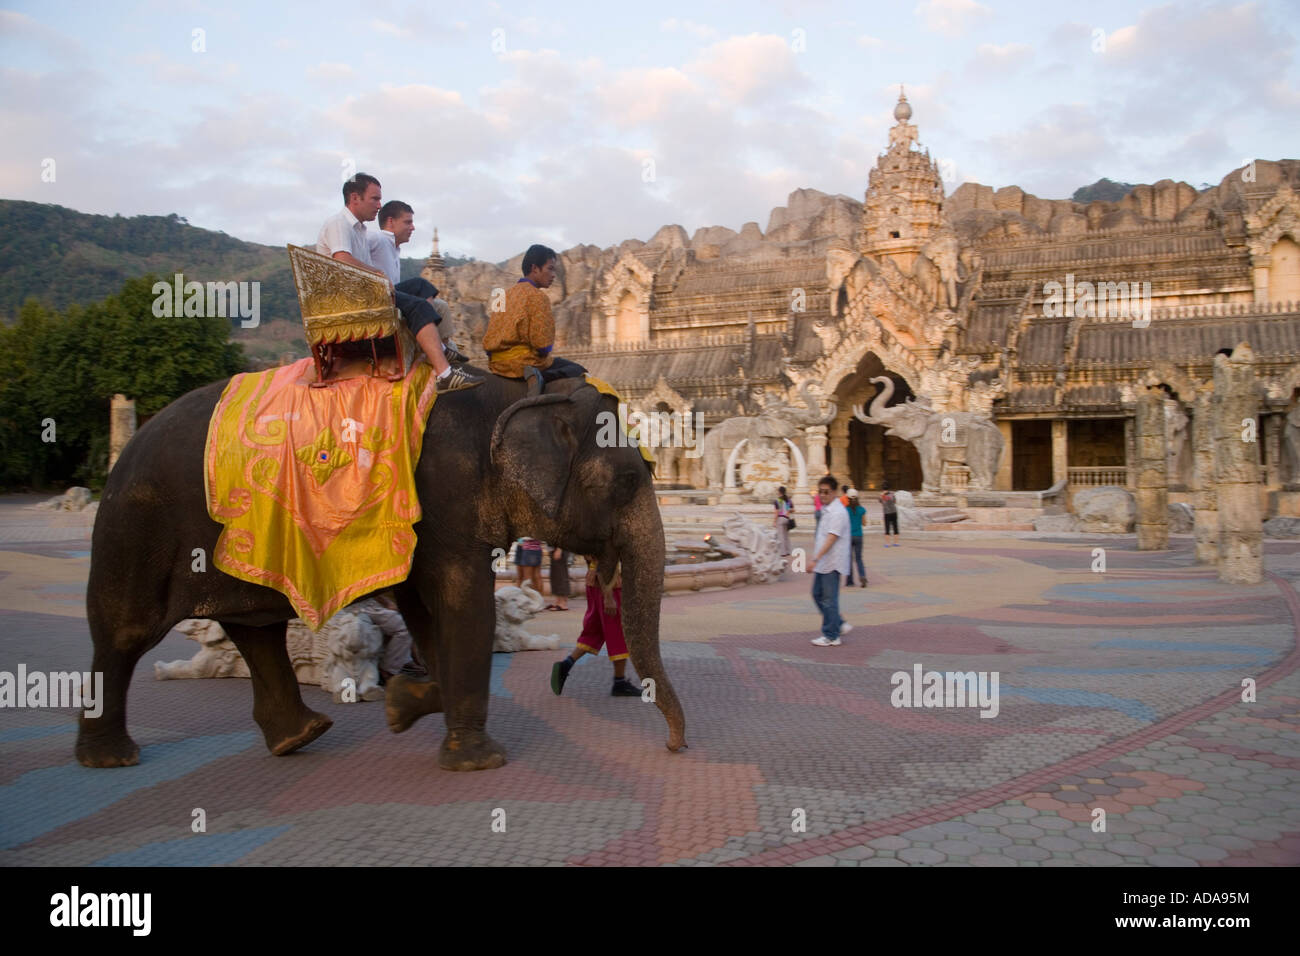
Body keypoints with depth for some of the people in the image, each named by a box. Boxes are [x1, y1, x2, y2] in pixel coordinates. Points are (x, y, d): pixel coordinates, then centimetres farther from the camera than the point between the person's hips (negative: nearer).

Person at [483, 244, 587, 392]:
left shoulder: (506, 294, 14)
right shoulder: (537, 296, -11)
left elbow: (487, 341, 13)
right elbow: (542, 344, -18)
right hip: (522, 361, -9)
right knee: (578, 371, -6)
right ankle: (541, 378, -26)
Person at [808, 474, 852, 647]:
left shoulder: (838, 512, -18)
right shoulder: (826, 510, 12)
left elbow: (831, 539, -24)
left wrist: (816, 559, -27)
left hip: (832, 563, -10)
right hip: (822, 563, 10)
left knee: (829, 600, -2)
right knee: (817, 595, 15)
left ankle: (831, 636, 8)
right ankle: (841, 625, 24)